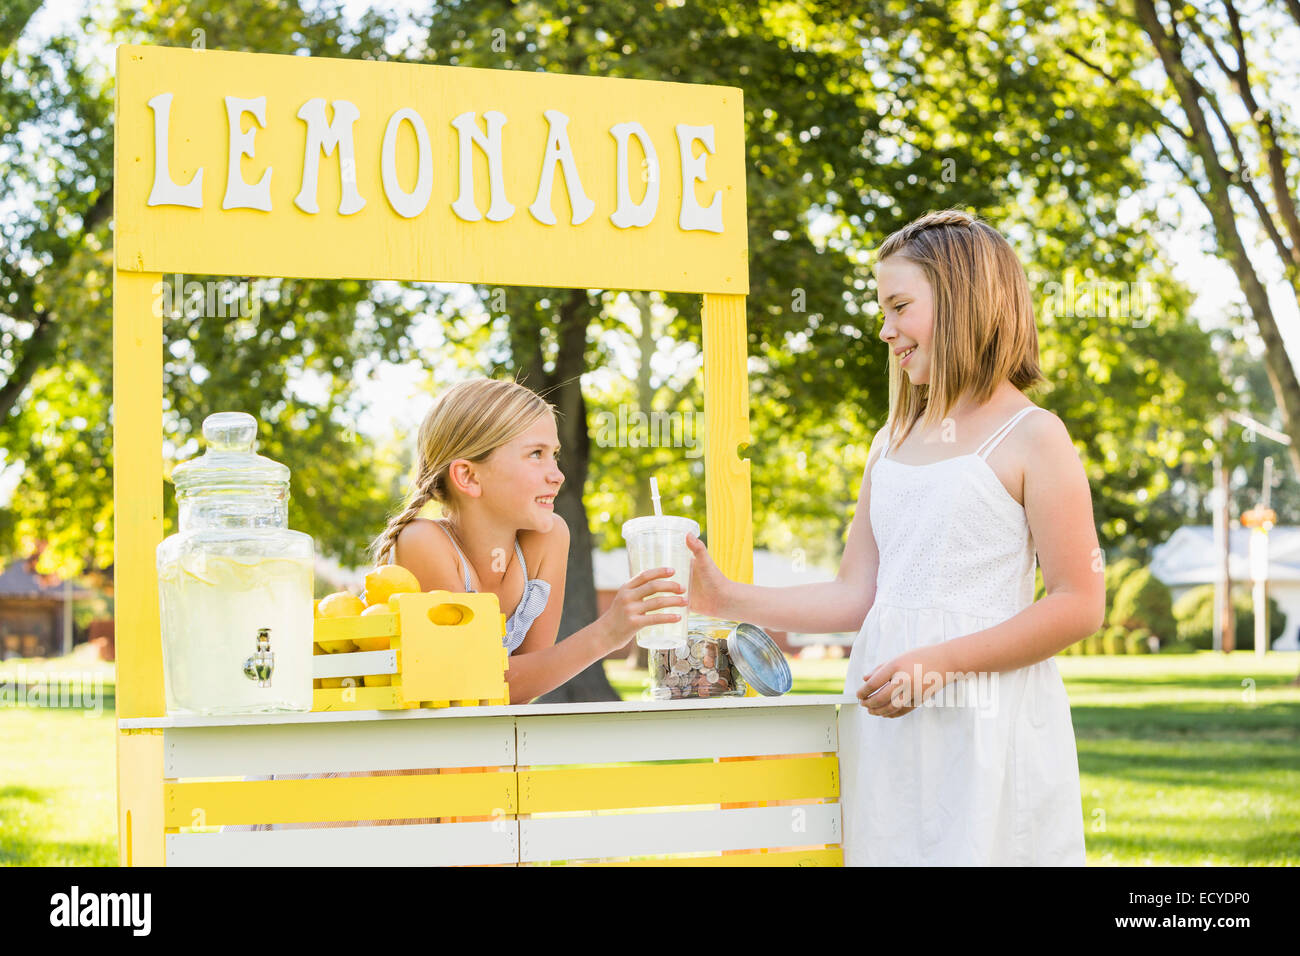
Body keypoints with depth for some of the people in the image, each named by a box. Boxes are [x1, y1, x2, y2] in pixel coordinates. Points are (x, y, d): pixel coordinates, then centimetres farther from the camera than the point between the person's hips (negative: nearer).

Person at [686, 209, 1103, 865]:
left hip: (988, 728, -5)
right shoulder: (892, 443, 18)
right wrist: (728, 600, 4)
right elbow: (855, 596, 15)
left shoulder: (1031, 437, -2)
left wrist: (941, 662, -16)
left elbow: (1079, 604, -9)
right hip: (887, 726, 6)